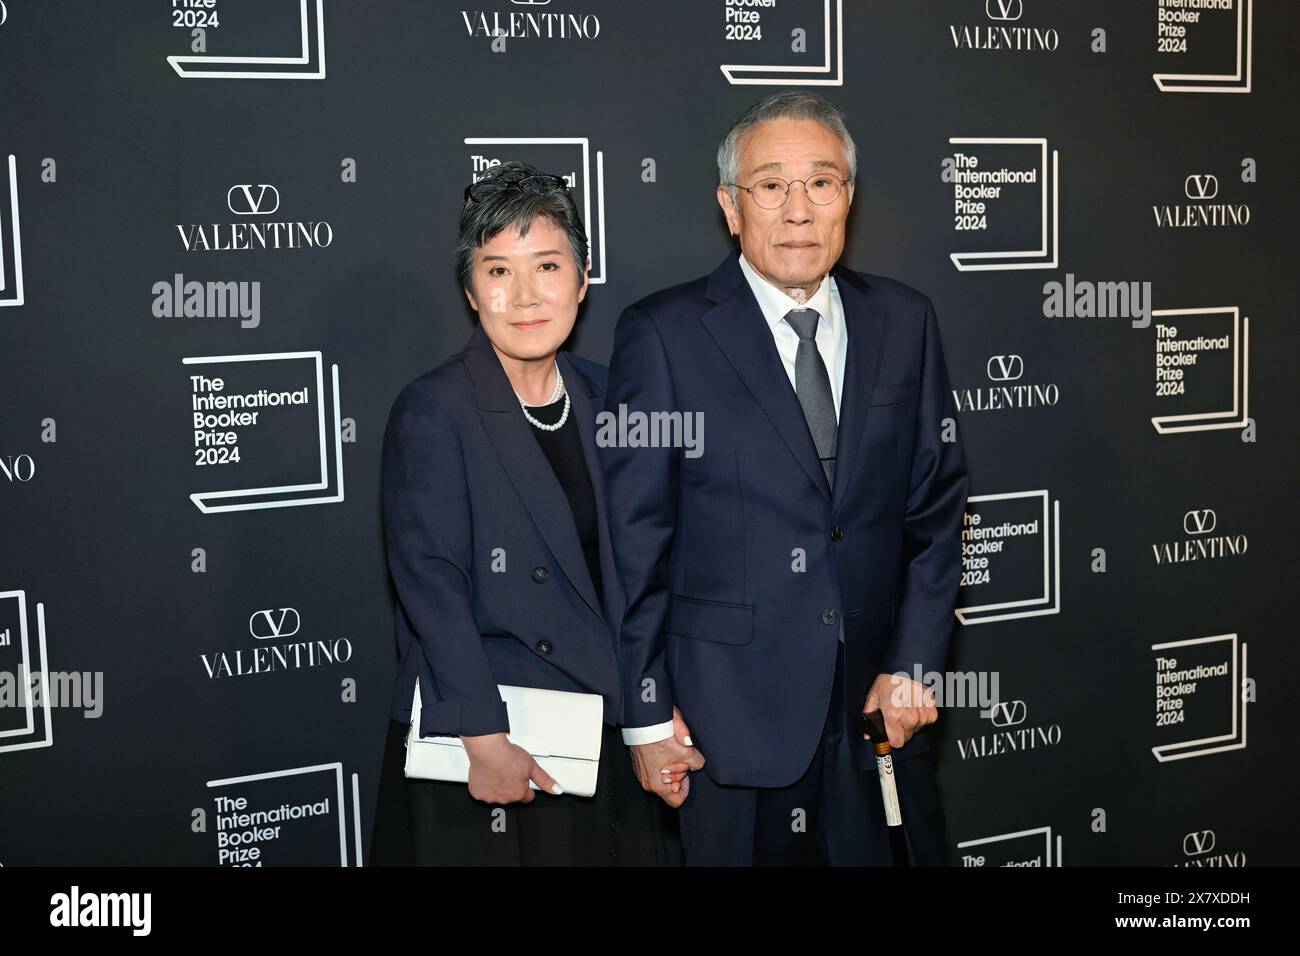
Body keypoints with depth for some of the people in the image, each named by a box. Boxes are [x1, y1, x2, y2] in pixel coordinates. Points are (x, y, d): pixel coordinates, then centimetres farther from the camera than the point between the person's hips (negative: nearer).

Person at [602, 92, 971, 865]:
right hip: (729, 717, -3)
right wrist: (646, 714, -6)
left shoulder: (905, 321, 5)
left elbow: (938, 503, 8)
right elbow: (632, 537, -6)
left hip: (880, 710, 4)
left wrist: (915, 663, 0)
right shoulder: (664, 334, -6)